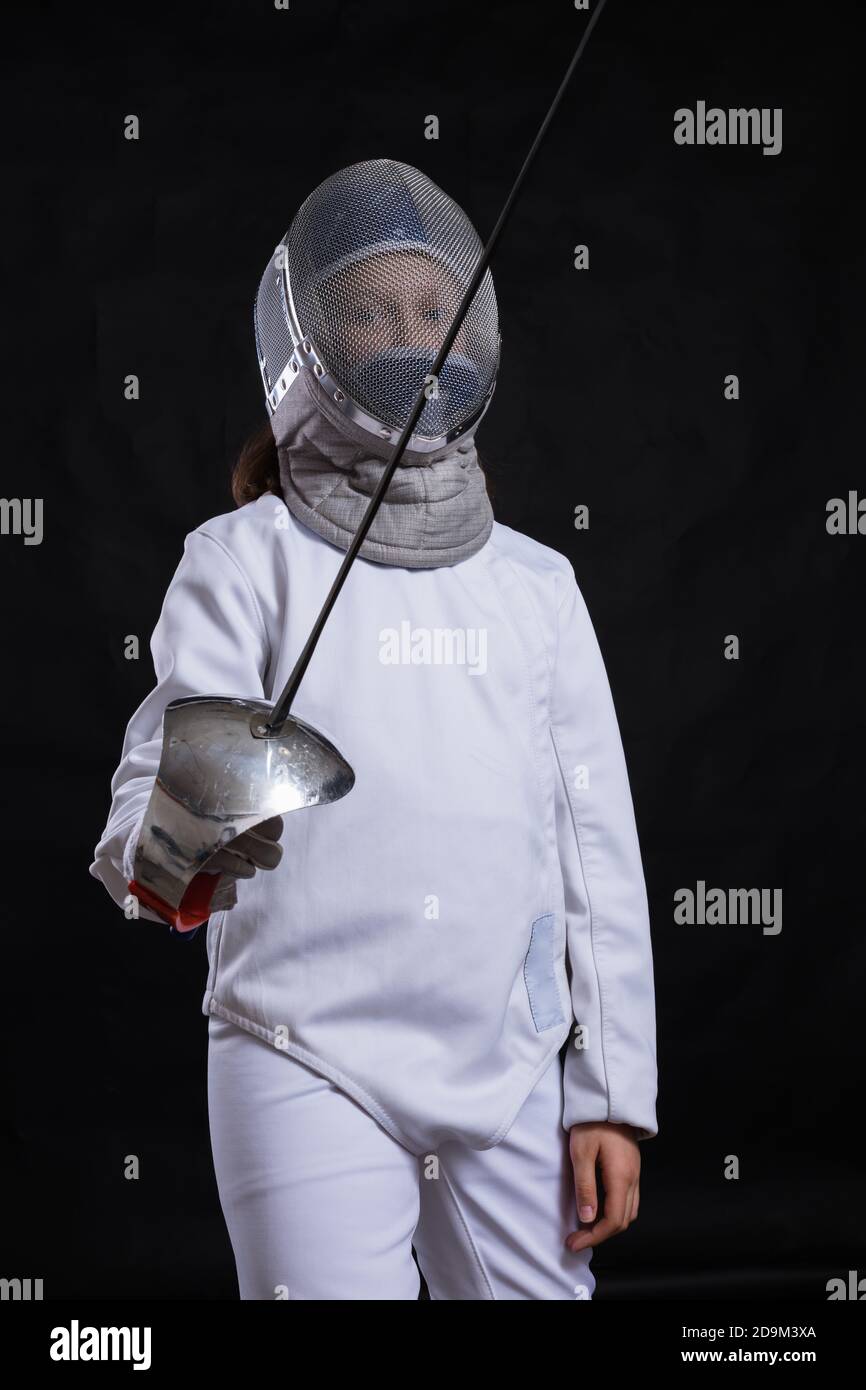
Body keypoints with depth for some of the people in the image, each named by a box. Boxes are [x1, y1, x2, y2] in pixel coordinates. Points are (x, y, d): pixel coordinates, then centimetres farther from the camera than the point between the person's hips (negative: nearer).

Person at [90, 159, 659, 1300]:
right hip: (312, 1068, -4)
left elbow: (598, 853, 10)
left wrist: (615, 1097, 6)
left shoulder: (537, 584, 9)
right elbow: (140, 825, -12)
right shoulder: (246, 560, -2)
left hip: (510, 1081, 4)